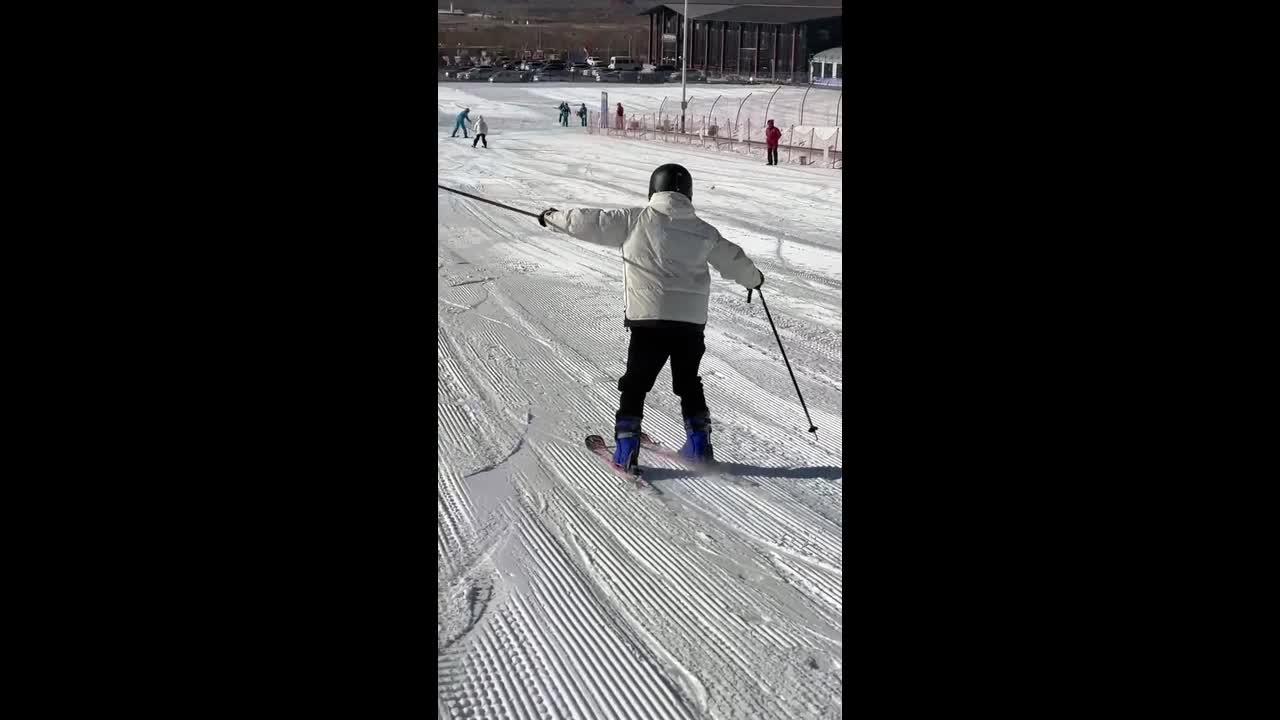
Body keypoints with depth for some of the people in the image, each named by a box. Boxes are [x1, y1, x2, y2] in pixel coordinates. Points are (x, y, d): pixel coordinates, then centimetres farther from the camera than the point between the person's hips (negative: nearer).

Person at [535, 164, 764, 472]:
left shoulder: (634, 220, 0)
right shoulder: (703, 231, 8)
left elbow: (590, 222, 5)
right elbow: (734, 260, 18)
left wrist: (552, 217, 21)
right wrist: (754, 278, 40)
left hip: (649, 318, -3)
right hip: (692, 321, 3)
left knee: (635, 384, 8)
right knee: (689, 383, 20)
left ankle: (626, 449, 4)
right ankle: (699, 445, 22)